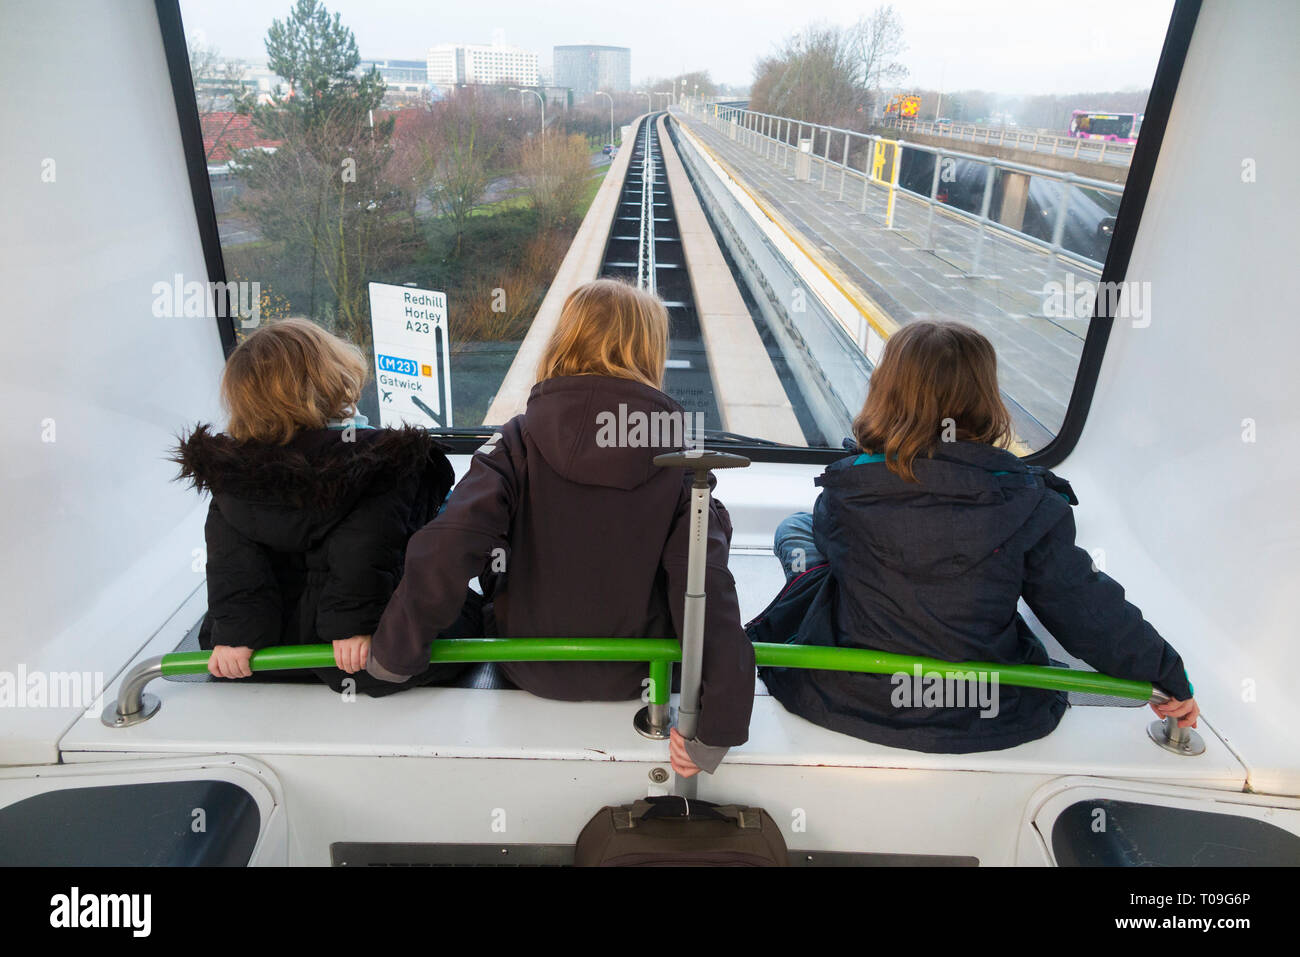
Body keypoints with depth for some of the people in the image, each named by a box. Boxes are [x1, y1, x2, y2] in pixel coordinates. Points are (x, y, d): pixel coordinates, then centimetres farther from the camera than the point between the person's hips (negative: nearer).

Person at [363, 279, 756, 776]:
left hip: (532, 671, 1)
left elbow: (446, 549, -26)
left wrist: (394, 653, -12)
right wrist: (717, 727, -18)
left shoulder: (519, 440, -15)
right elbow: (706, 585, -22)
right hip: (636, 677, 0)